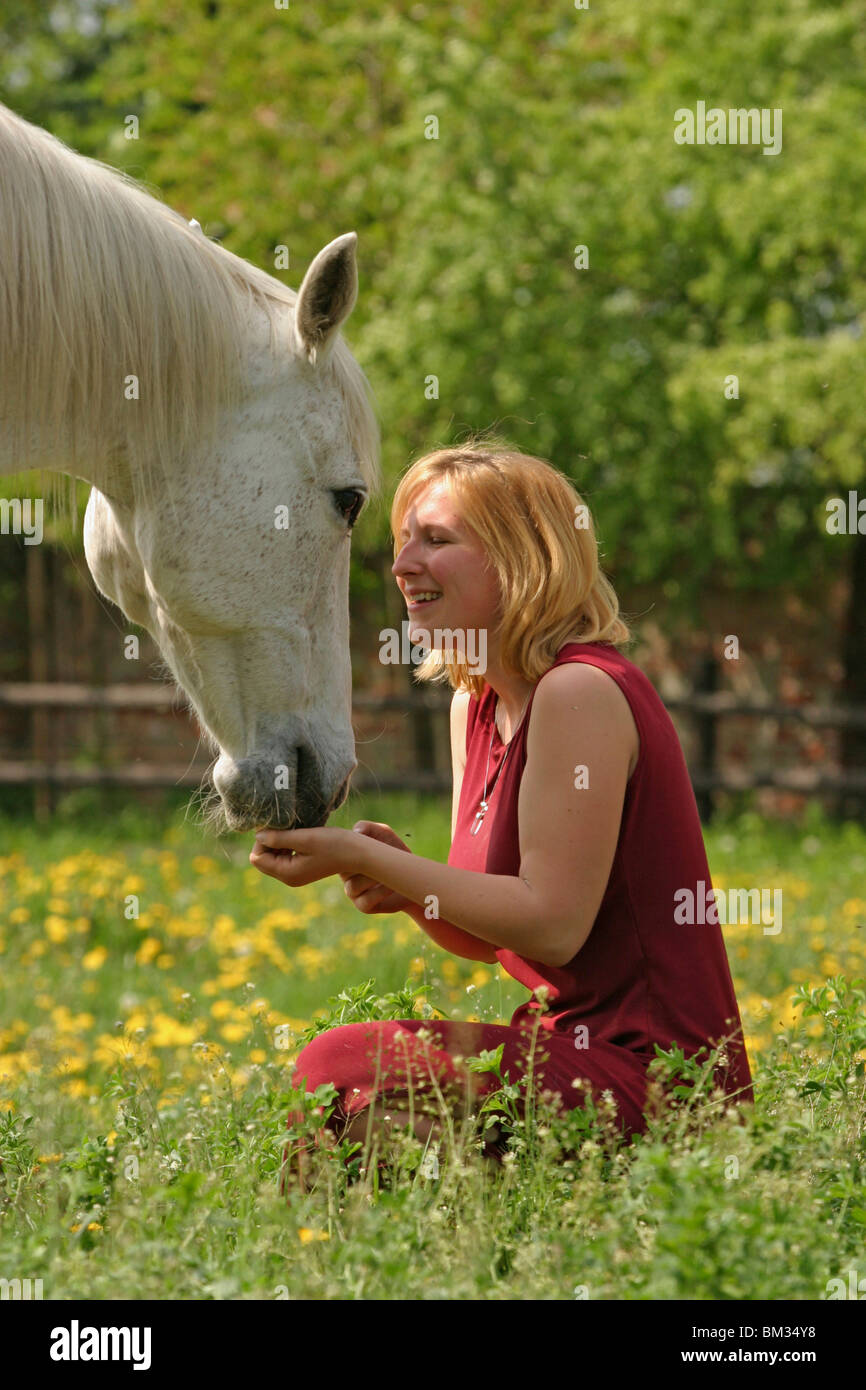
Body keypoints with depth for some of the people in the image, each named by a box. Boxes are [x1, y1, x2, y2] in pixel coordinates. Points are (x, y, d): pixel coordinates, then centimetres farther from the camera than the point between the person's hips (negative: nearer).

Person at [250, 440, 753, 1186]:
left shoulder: (582, 692, -15)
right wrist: (397, 876, -5)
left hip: (652, 1072, -9)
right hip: (576, 1035, 9)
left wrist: (364, 859, -18)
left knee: (343, 1070, -18)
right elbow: (485, 938, 16)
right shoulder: (477, 704, 13)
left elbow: (552, 922, -20)